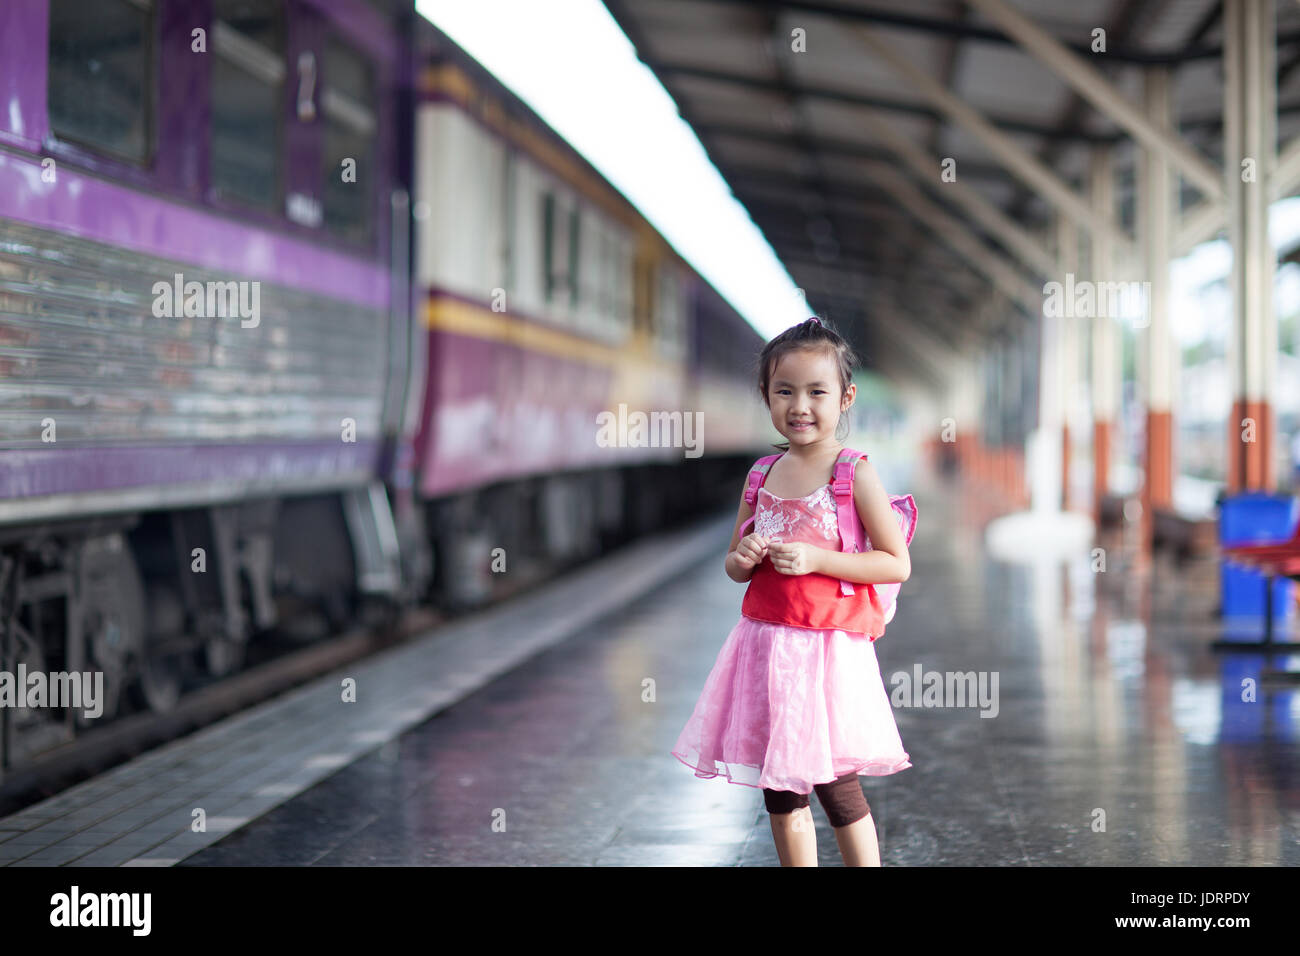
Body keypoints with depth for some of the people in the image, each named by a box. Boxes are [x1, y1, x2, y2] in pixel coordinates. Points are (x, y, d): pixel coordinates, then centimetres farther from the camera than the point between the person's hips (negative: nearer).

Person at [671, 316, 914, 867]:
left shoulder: (855, 474, -8)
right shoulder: (763, 476, 7)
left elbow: (897, 564, -10)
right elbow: (734, 565, 18)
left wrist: (815, 559, -18)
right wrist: (742, 559, -6)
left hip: (828, 648, -5)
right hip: (765, 641, 5)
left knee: (834, 783, 0)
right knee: (779, 786, 11)